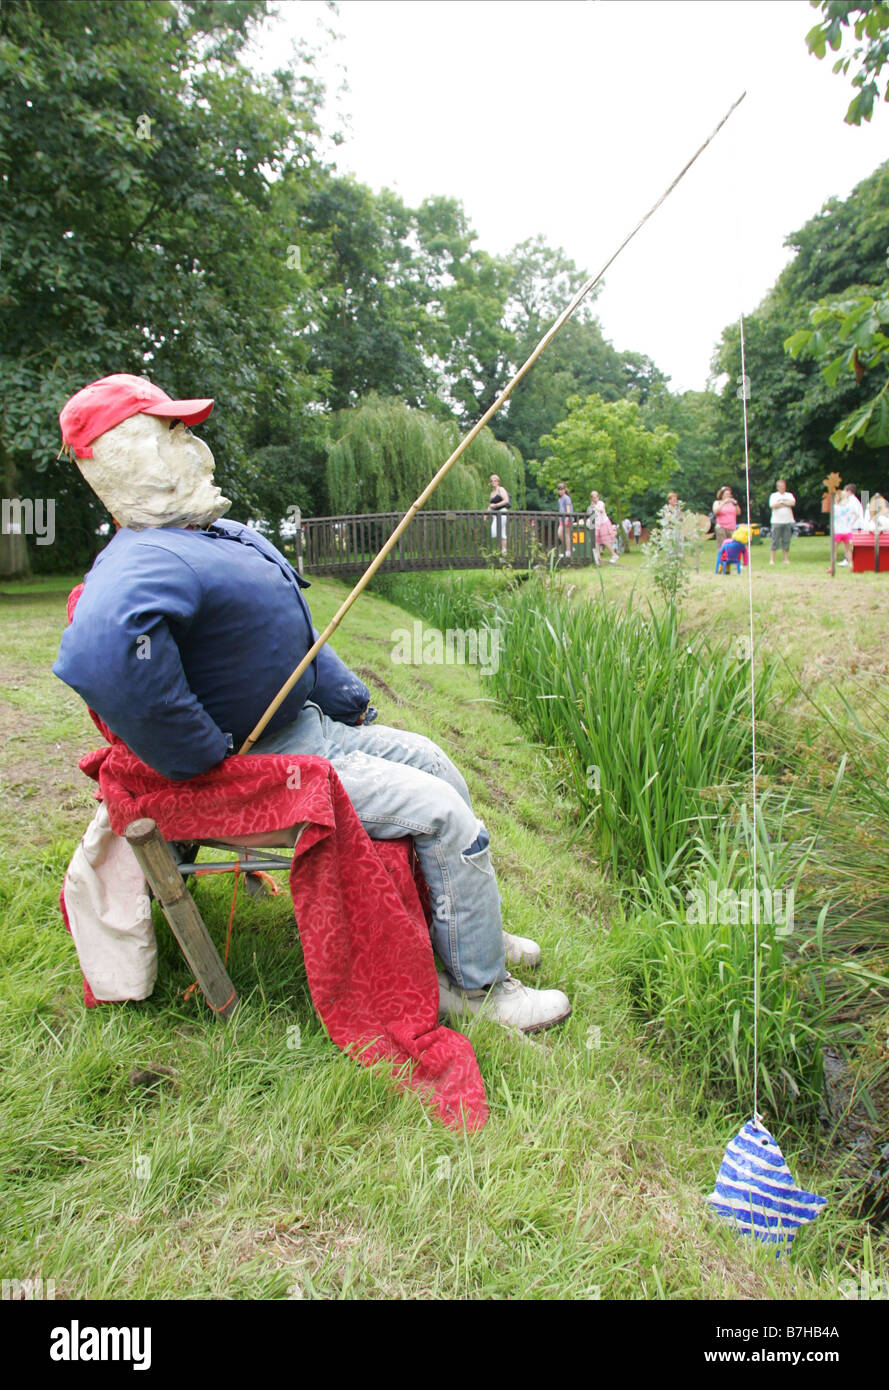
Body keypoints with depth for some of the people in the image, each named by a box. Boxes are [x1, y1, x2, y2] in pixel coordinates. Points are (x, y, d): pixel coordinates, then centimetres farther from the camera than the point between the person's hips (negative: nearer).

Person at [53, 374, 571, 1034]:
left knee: (431, 761, 16)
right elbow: (96, 657, -49)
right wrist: (201, 757, -36)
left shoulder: (224, 534, 10)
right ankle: (477, 985, 9)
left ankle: (470, 930, 29)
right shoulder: (147, 561, -26)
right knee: (446, 816, -11)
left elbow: (296, 633, 21)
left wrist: (351, 702, 19)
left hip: (309, 725, 11)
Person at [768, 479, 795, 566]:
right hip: (776, 521, -2)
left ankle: (786, 559, 9)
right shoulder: (774, 495, 7)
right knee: (775, 540, -4)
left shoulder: (789, 495, 14)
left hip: (788, 522, 2)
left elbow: (793, 503, -5)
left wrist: (781, 502, -6)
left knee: (786, 541, 4)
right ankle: (771, 559, -1)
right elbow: (773, 505, -11)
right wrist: (786, 504, -4)